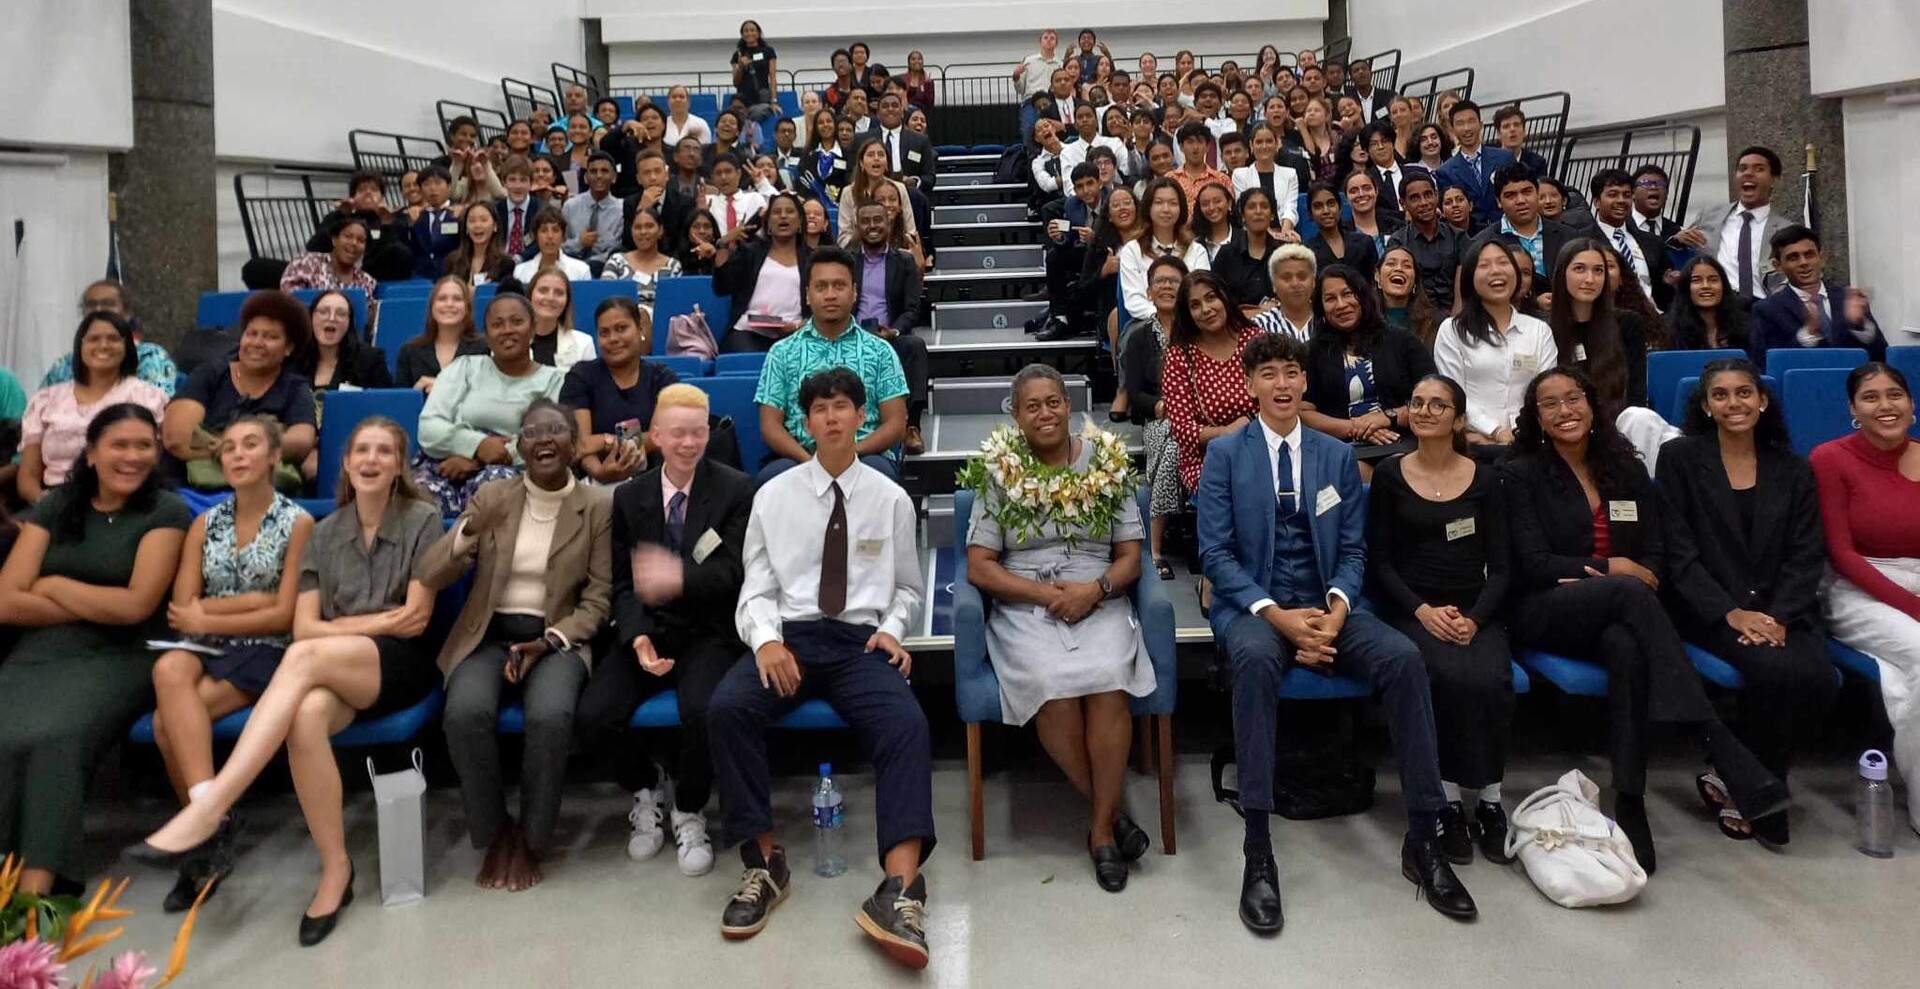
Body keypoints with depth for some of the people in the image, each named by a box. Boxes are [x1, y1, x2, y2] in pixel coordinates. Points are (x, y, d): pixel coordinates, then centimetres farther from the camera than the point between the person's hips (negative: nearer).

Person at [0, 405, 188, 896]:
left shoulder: (165, 511, 3)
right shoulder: (54, 507, 14)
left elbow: (136, 604, -6)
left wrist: (53, 586, 3)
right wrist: (100, 606, -2)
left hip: (117, 658, -3)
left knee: (54, 738, -32)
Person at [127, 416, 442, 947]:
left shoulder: (422, 519, 3)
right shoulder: (324, 533, 14)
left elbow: (416, 619, -2)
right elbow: (304, 626, 6)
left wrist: (341, 624, 1)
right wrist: (380, 620, -4)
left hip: (402, 666, -3)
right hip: (334, 674, 3)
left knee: (306, 656, -35)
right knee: (307, 714, -35)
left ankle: (206, 814, -40)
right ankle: (335, 870, -23)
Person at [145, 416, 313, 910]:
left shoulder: (298, 522, 1)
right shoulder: (205, 523, 14)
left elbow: (284, 615, -6)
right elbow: (182, 609, 3)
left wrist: (206, 618, -5)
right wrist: (253, 599, -8)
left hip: (265, 653, -4)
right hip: (207, 649, 4)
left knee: (167, 719, -27)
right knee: (169, 668, -32)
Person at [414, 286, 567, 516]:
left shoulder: (554, 380, 14)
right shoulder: (464, 367, 20)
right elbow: (428, 428, 7)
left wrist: (477, 461, -13)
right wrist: (477, 445, -14)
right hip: (445, 469, 1)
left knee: (497, 479, -37)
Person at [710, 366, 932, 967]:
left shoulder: (891, 499, 11)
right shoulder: (774, 495, 10)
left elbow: (908, 587, 19)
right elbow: (757, 589, 7)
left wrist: (892, 629, -2)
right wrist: (767, 640, -14)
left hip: (862, 641, 0)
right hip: (790, 634, 1)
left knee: (906, 724, -32)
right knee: (726, 707, -30)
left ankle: (900, 890, -38)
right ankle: (764, 861, -18)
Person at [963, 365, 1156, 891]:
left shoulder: (1107, 463, 8)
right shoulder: (999, 472, 4)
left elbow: (1130, 556, 8)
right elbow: (979, 567, 1)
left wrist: (1096, 588, -13)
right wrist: (1047, 594, -11)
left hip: (1099, 605, 1)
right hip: (1024, 610, -1)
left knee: (1109, 682, -30)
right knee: (1053, 688, -30)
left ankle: (1101, 826, -13)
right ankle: (1110, 810, -8)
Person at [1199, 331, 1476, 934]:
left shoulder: (1337, 456, 14)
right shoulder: (1225, 454, 3)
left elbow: (1352, 549, 10)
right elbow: (1216, 552, -4)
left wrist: (1336, 607, -11)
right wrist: (1277, 614, -18)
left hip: (1325, 606, 3)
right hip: (1252, 607, -3)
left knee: (1403, 656, -26)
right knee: (1256, 657, -38)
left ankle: (1423, 840, -16)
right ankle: (1258, 853, -35)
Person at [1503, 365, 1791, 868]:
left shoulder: (1627, 470, 17)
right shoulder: (1523, 474, 6)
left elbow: (1658, 557, 10)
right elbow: (1535, 564, -4)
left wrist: (1614, 574, -9)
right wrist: (1611, 570, -10)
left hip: (1616, 615, 3)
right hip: (1545, 616, -3)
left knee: (1627, 649, -37)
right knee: (1630, 591, -36)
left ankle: (1629, 802, -39)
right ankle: (1725, 752, -45)